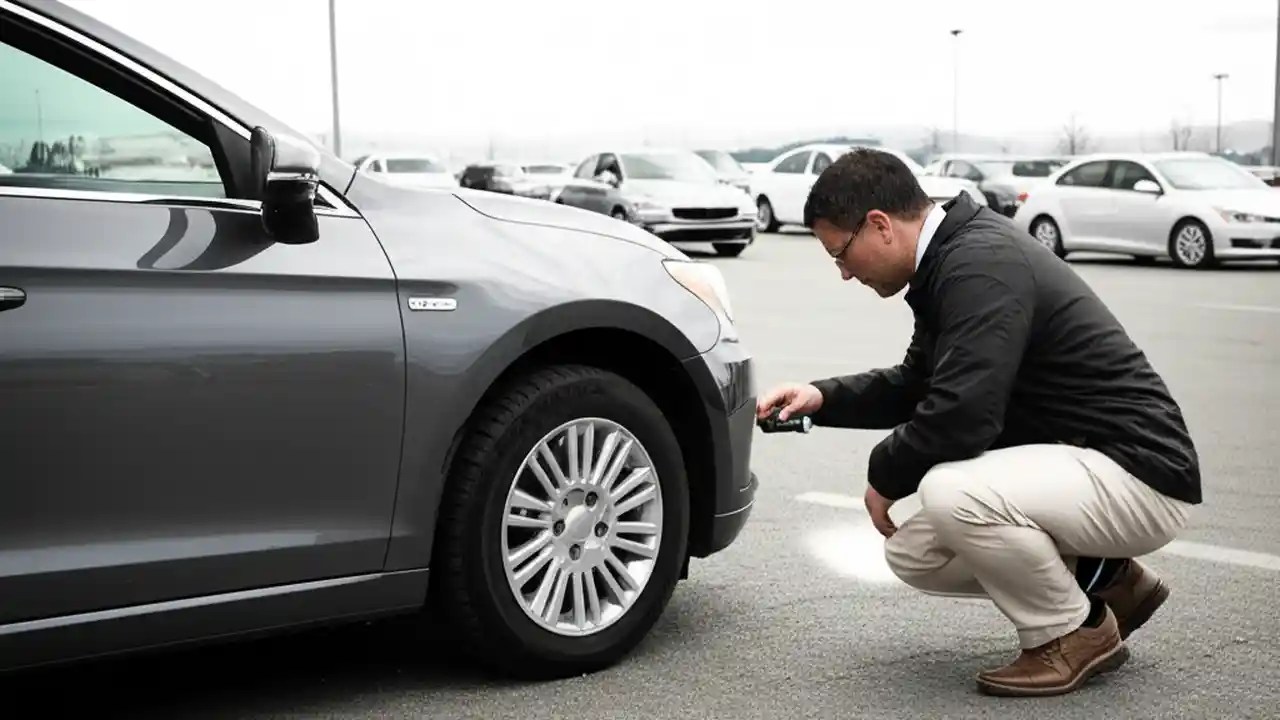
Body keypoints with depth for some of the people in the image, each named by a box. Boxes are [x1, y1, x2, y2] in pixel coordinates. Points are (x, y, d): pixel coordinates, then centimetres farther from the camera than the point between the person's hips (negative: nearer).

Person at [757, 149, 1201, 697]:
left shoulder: (982, 265, -24)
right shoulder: (955, 255, 7)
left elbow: (960, 417, -30)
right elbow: (916, 384, 20)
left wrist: (884, 476, -11)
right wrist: (823, 398, 5)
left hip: (1139, 474, -10)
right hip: (1072, 463, 10)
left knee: (950, 494, -31)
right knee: (913, 555, 6)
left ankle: (1076, 634, -6)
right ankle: (1103, 581, 15)